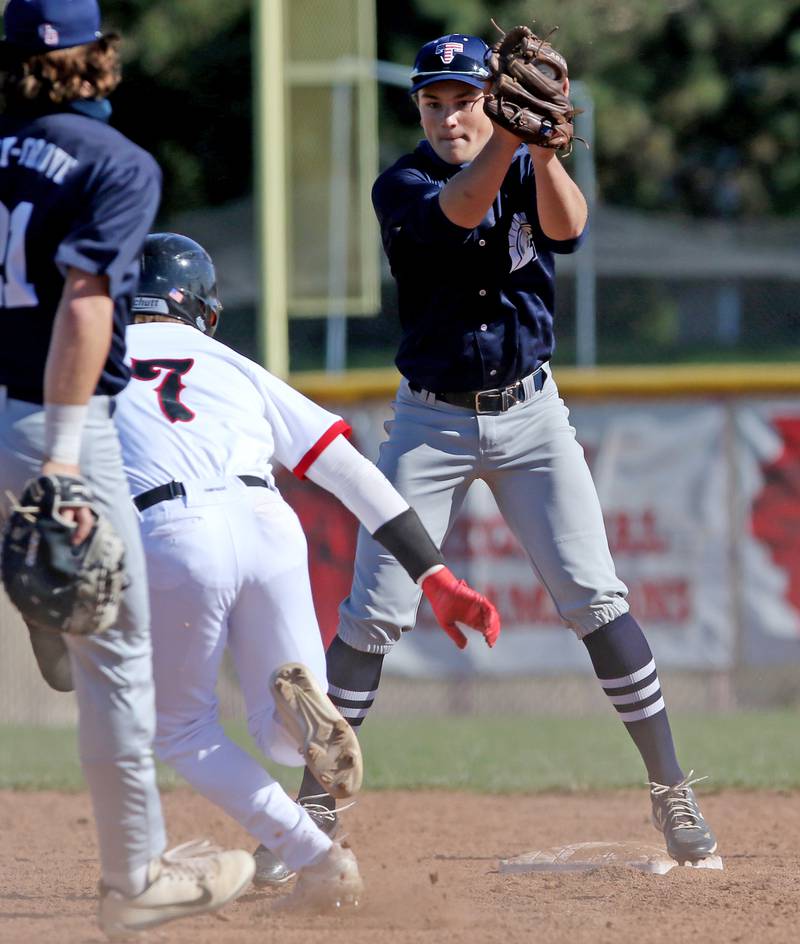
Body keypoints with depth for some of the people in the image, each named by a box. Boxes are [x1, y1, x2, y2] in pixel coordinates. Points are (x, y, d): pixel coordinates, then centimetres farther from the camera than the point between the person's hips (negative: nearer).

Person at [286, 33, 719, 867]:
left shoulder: (528, 168, -2)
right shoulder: (400, 189, -9)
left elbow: (565, 227, -24)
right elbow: (459, 212, -31)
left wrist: (544, 148, -42)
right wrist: (515, 131, -45)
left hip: (530, 416, 1)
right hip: (432, 423, -1)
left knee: (594, 600, -6)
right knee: (372, 616, -5)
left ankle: (671, 790, 1)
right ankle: (314, 803, 3)